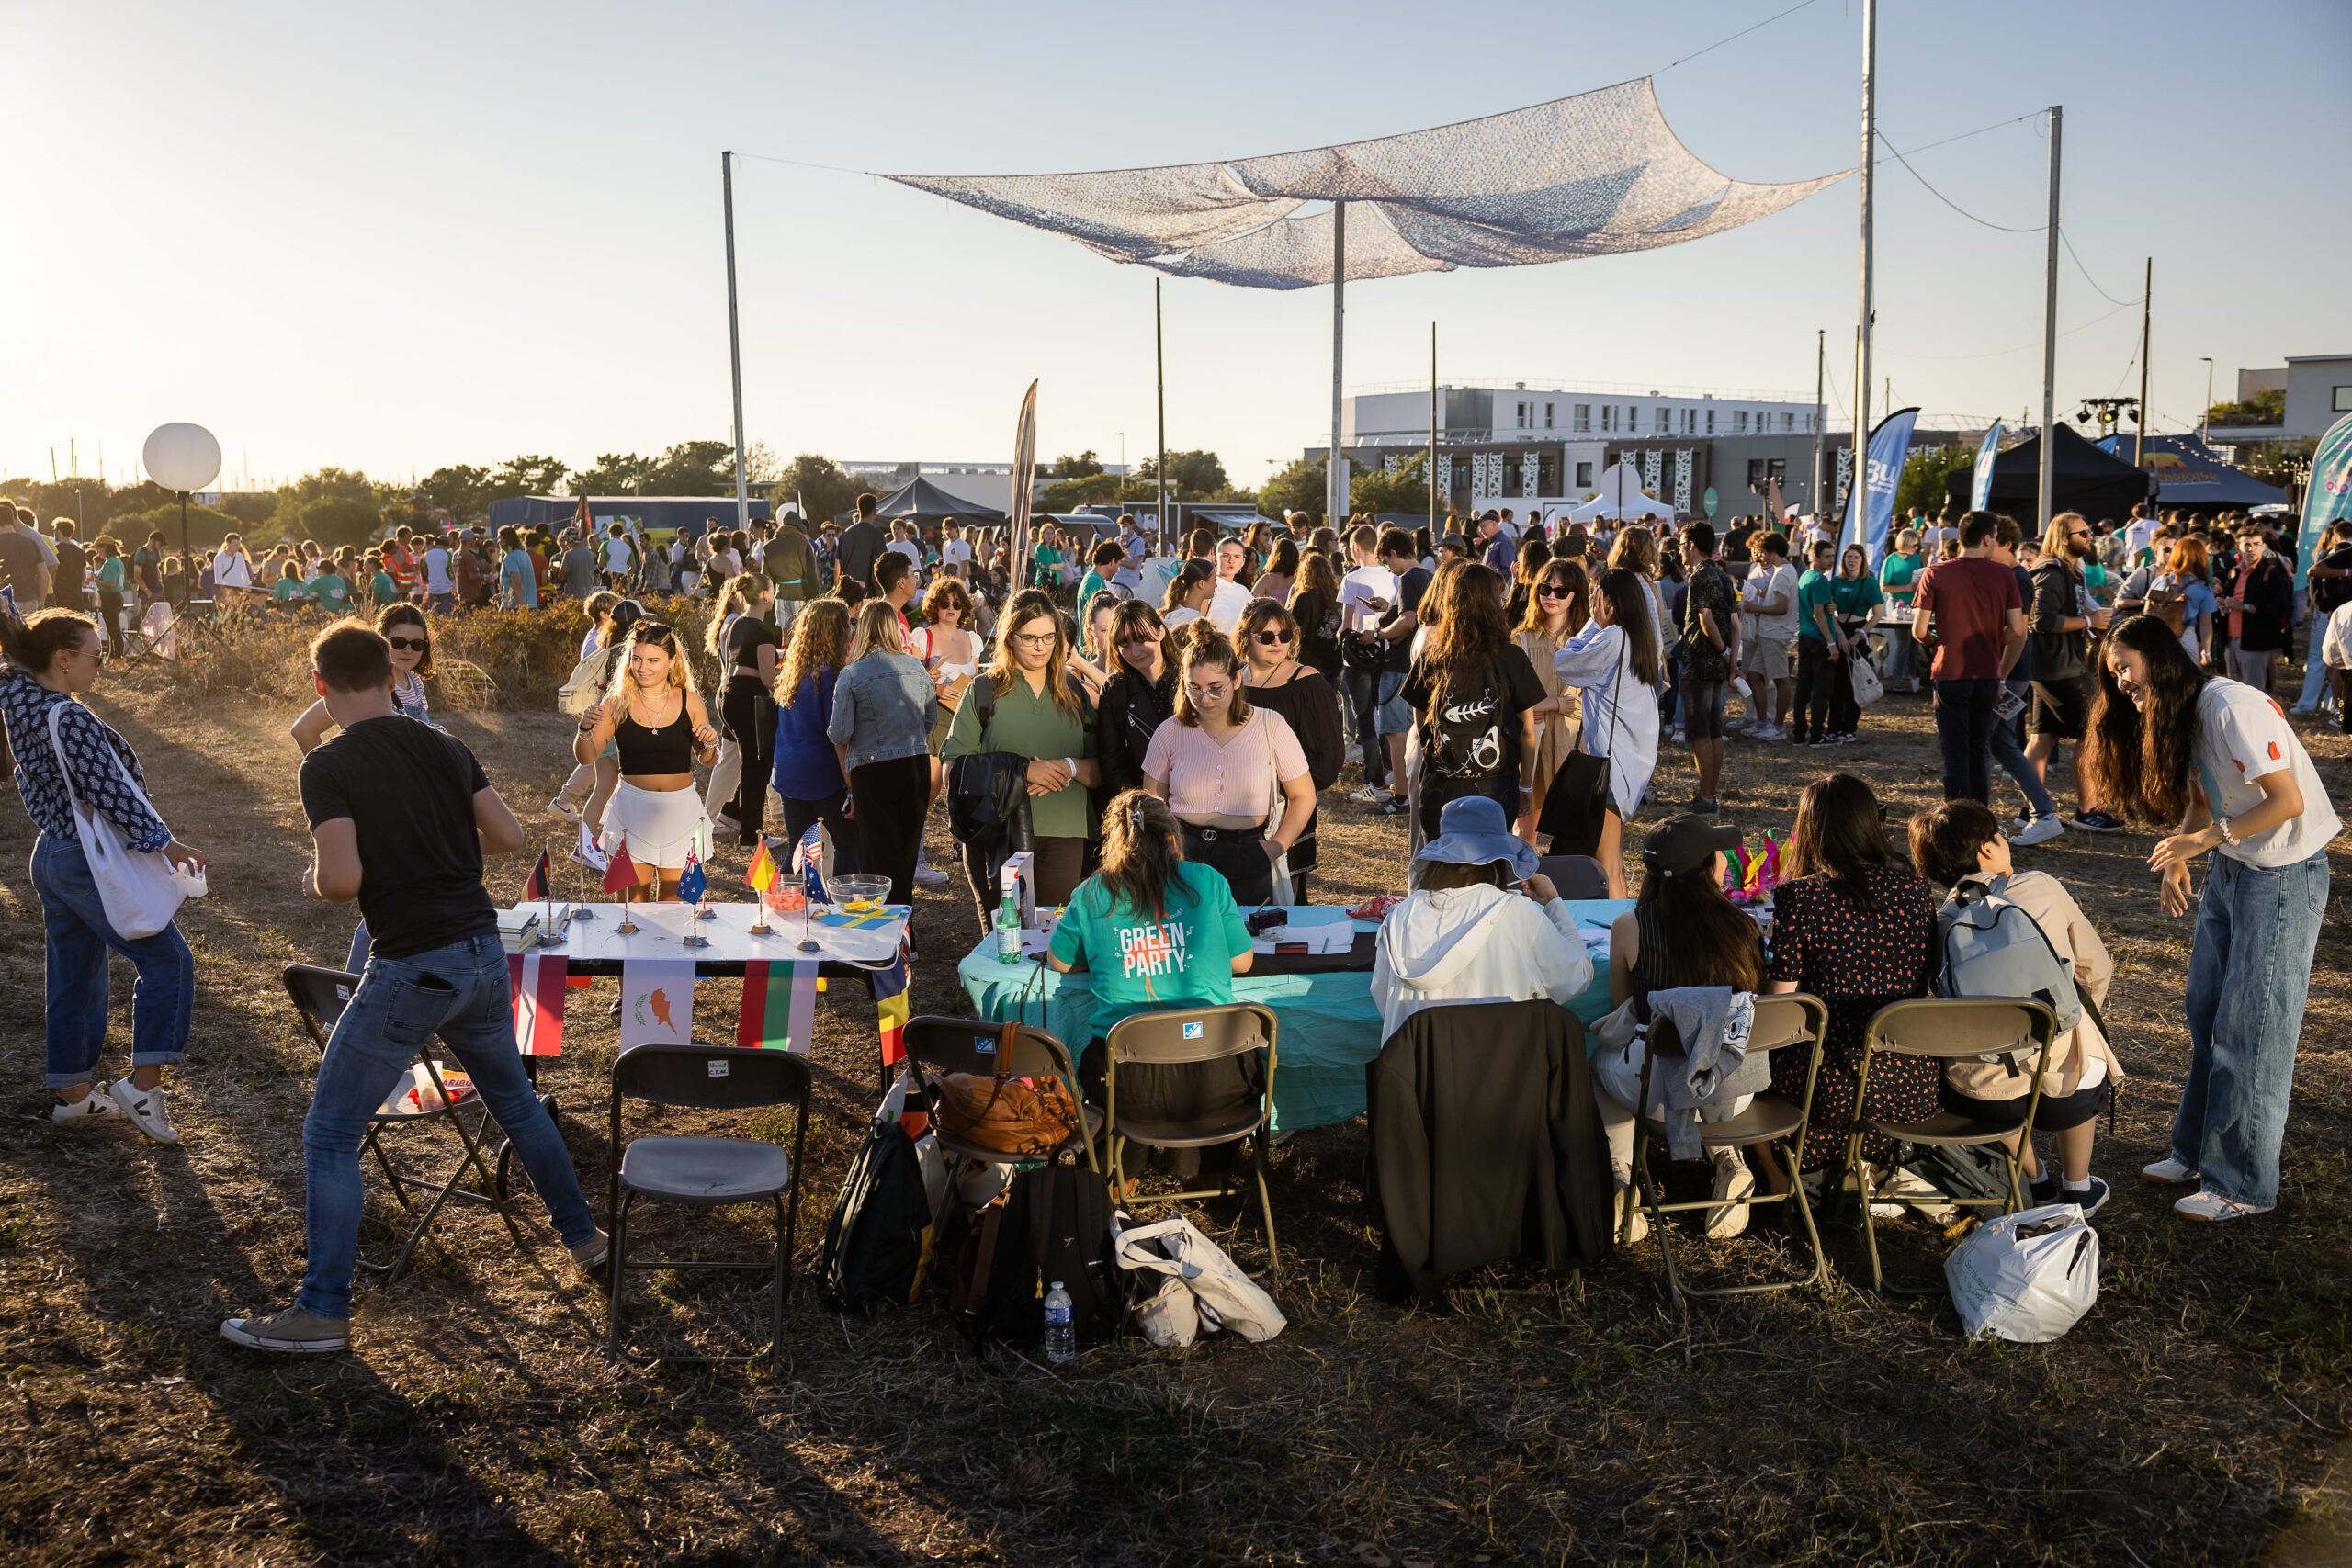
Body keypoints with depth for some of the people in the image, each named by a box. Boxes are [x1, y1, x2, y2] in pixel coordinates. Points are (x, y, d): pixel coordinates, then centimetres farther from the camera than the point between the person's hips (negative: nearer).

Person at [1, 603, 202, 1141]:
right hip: (89, 862, -10)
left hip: (51, 854, 10)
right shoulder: (68, 718, -23)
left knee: (72, 976, 17)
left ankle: (73, 1091, 26)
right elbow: (108, 789, -23)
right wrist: (162, 842, -19)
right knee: (168, 958, -2)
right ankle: (143, 1083, -4)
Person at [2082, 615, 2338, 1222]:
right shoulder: (2175, 717, 7)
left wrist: (2205, 838, -19)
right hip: (2230, 869, 9)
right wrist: (2176, 862, -5)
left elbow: (2288, 801, -24)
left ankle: (2242, 1184, 6)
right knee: (2206, 1013, 13)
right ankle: (2198, 1149, 26)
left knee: (2248, 1029, -4)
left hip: (2284, 875, -9)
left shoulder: (2233, 709, -22)